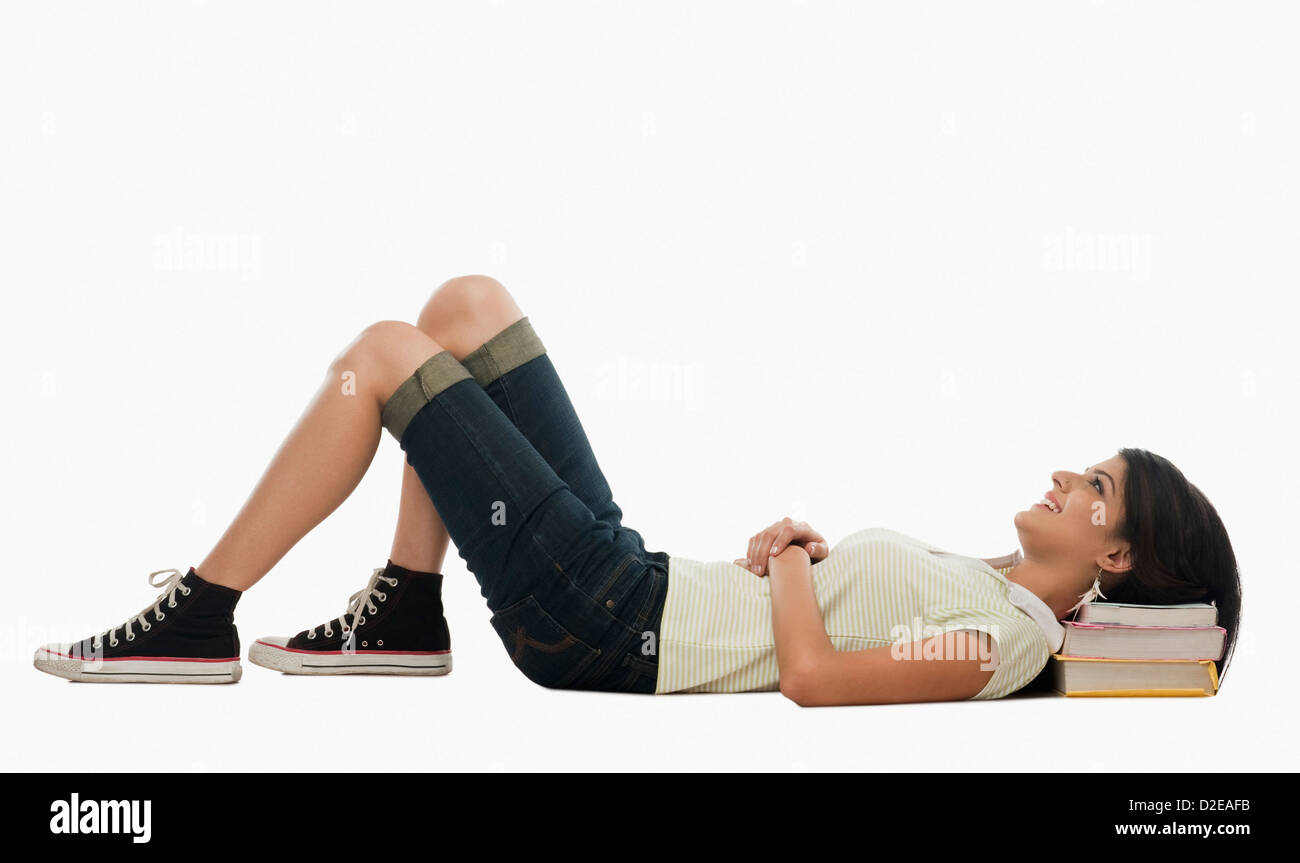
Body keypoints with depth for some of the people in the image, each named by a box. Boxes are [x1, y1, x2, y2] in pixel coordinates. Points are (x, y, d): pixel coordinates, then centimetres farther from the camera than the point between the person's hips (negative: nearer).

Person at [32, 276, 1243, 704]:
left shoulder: (1006, 633, -13)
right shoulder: (983, 580, 15)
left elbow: (811, 678, -24)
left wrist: (790, 560, -7)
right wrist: (793, 543, 2)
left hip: (608, 626, -9)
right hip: (638, 578, 9)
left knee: (383, 355, -12)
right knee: (465, 304, 11)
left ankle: (196, 622, -2)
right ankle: (405, 618, 12)